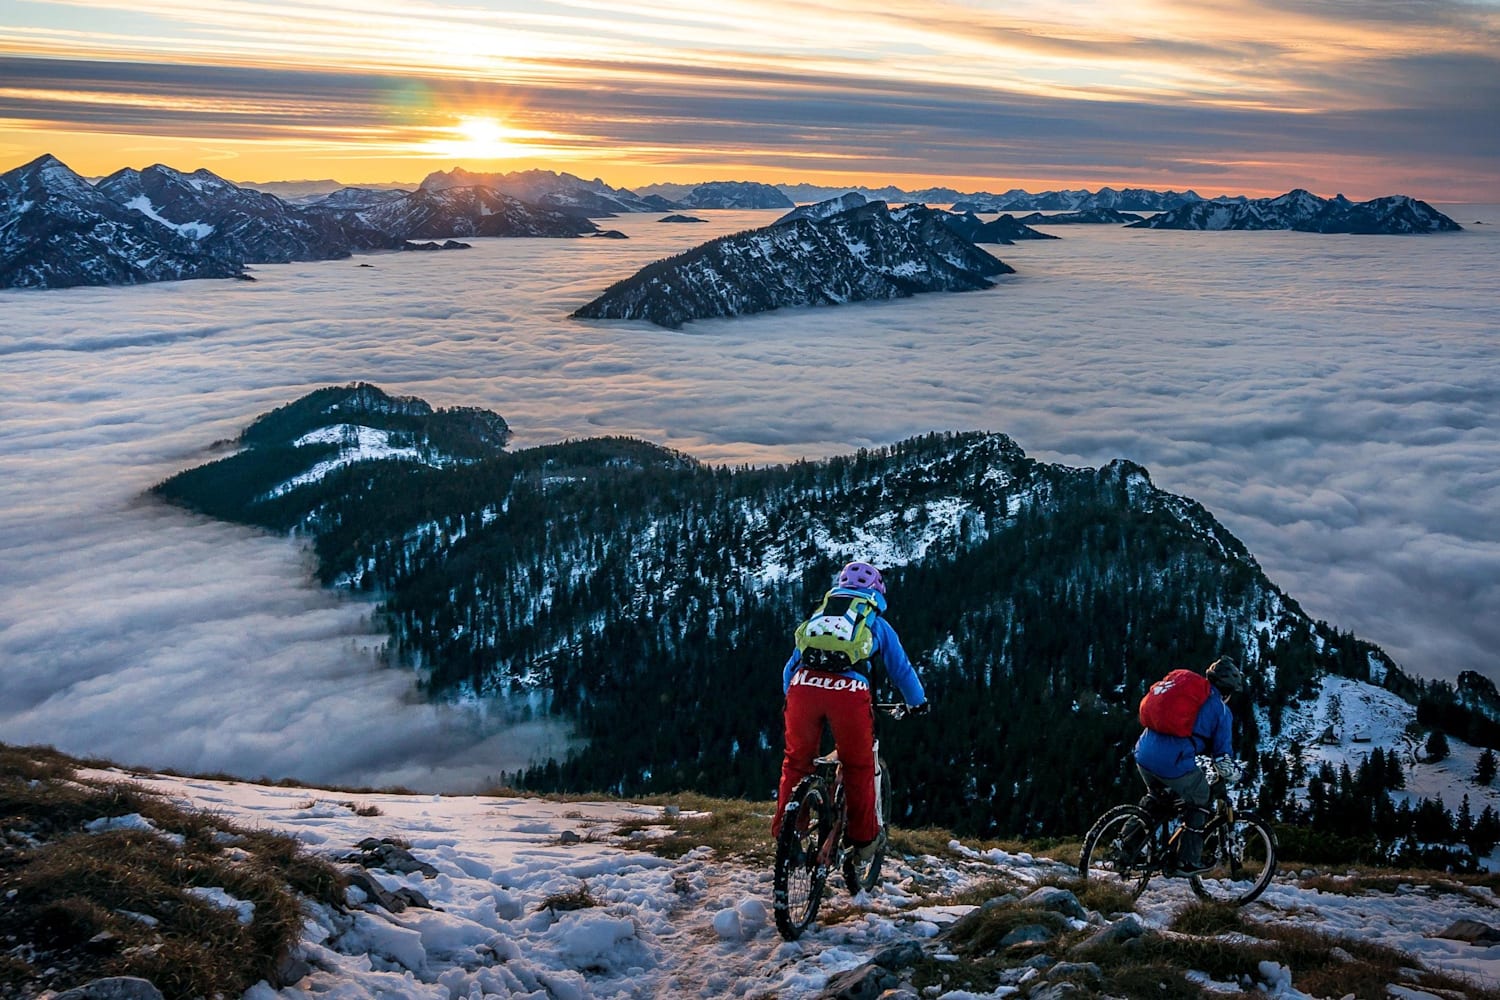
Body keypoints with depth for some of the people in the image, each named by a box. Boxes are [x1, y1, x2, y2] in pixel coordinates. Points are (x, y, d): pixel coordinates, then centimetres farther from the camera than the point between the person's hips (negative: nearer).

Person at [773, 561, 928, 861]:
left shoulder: (819, 615, 32)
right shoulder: (877, 624, 26)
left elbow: (791, 665, 35)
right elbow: (901, 669, 32)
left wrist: (790, 698, 49)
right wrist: (919, 703, 48)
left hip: (803, 685, 2)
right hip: (849, 691, -2)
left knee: (796, 760, 19)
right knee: (858, 766, 17)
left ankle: (784, 830, 19)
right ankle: (864, 837, 26)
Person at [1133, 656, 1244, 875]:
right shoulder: (1220, 710, 5)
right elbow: (1222, 755, 4)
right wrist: (1233, 775, 25)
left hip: (1143, 754, 6)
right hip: (1174, 762, -6)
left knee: (1155, 796, 33)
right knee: (1199, 800, 19)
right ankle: (1188, 861, 20)